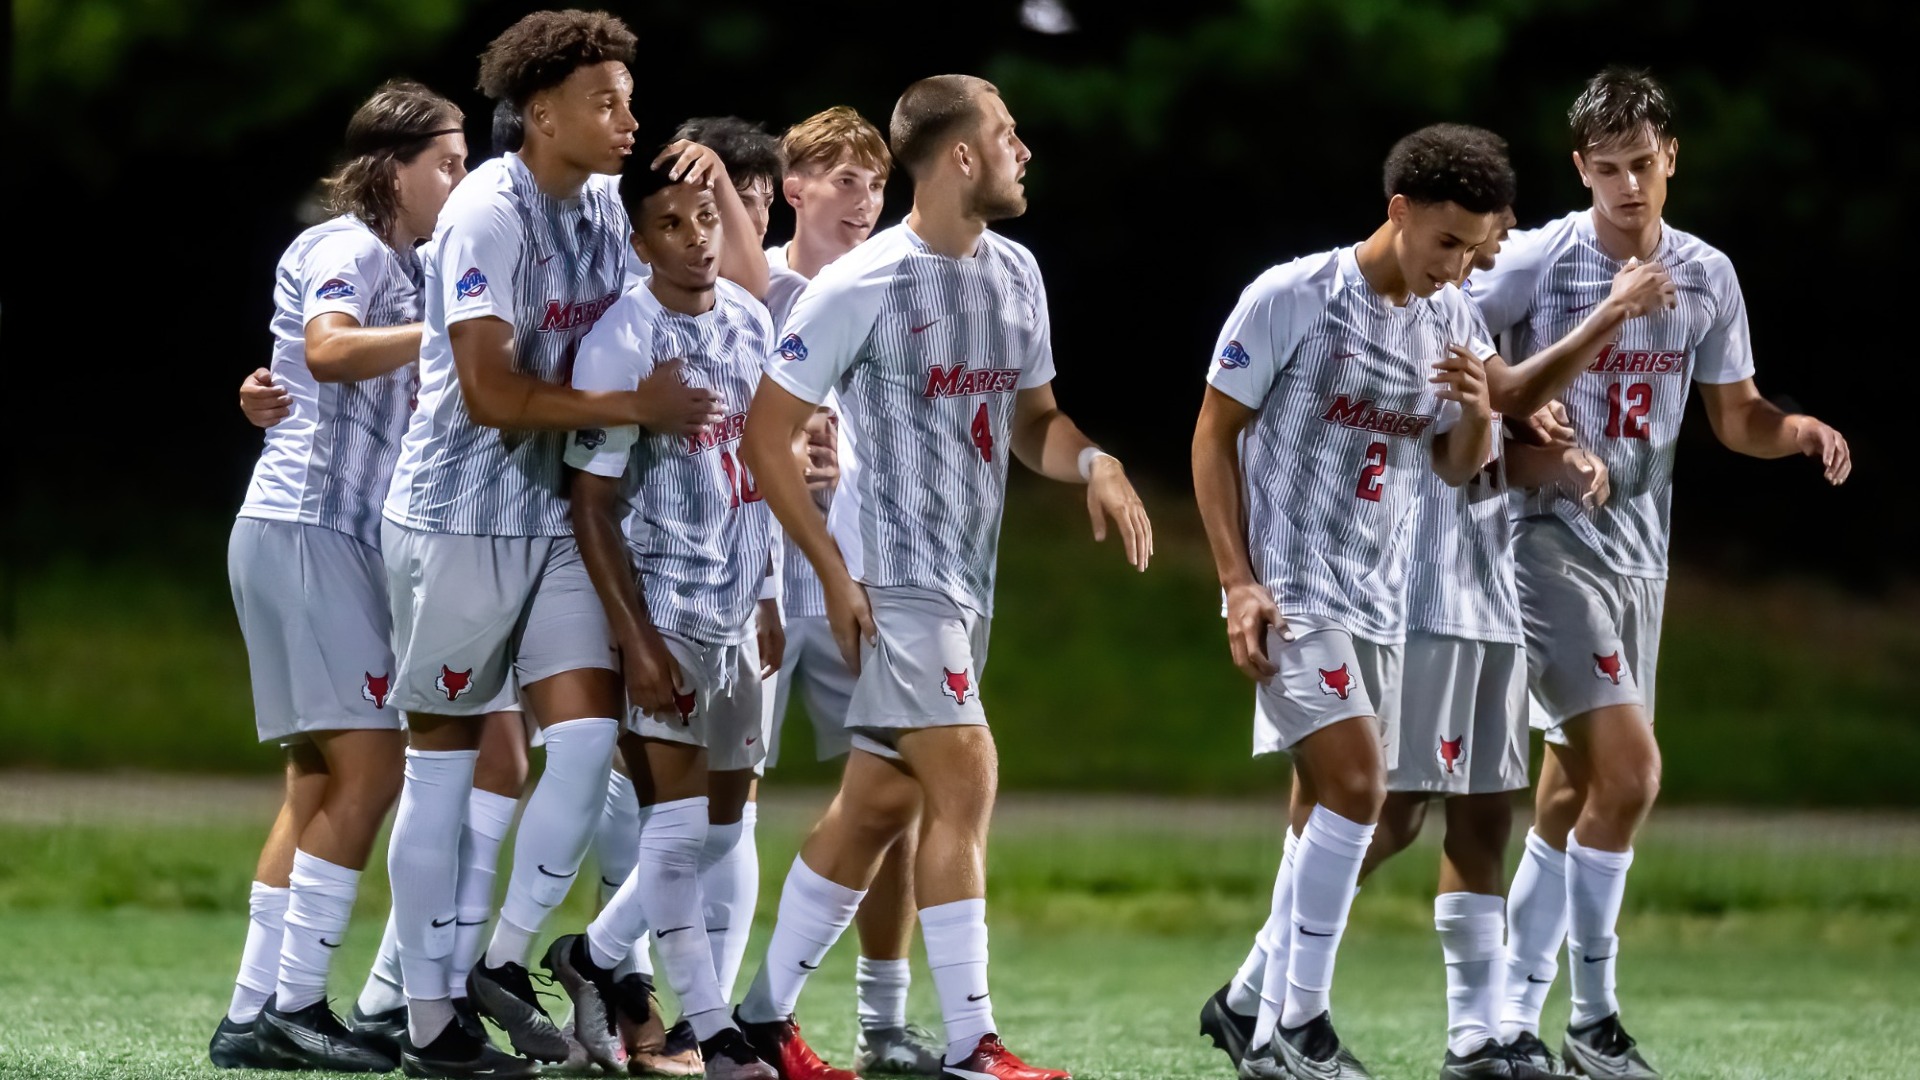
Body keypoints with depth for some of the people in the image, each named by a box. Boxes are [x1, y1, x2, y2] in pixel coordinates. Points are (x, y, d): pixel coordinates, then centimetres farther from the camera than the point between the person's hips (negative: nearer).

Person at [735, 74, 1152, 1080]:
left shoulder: (1014, 274, 10)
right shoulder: (862, 286, -13)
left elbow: (1030, 416, 20)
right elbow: (764, 437, -9)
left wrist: (1091, 462, -3)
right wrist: (837, 575, -13)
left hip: (967, 579, 8)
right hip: (893, 574, -8)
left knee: (878, 802, 12)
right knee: (964, 778, -15)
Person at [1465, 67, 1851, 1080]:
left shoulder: (1706, 276, 4)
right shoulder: (1537, 260, -11)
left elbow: (1735, 417, 13)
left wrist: (1803, 429, -8)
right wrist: (1519, 401, -23)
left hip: (1639, 554, 6)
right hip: (1549, 536, -6)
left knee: (1574, 792, 8)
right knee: (1629, 769, -17)